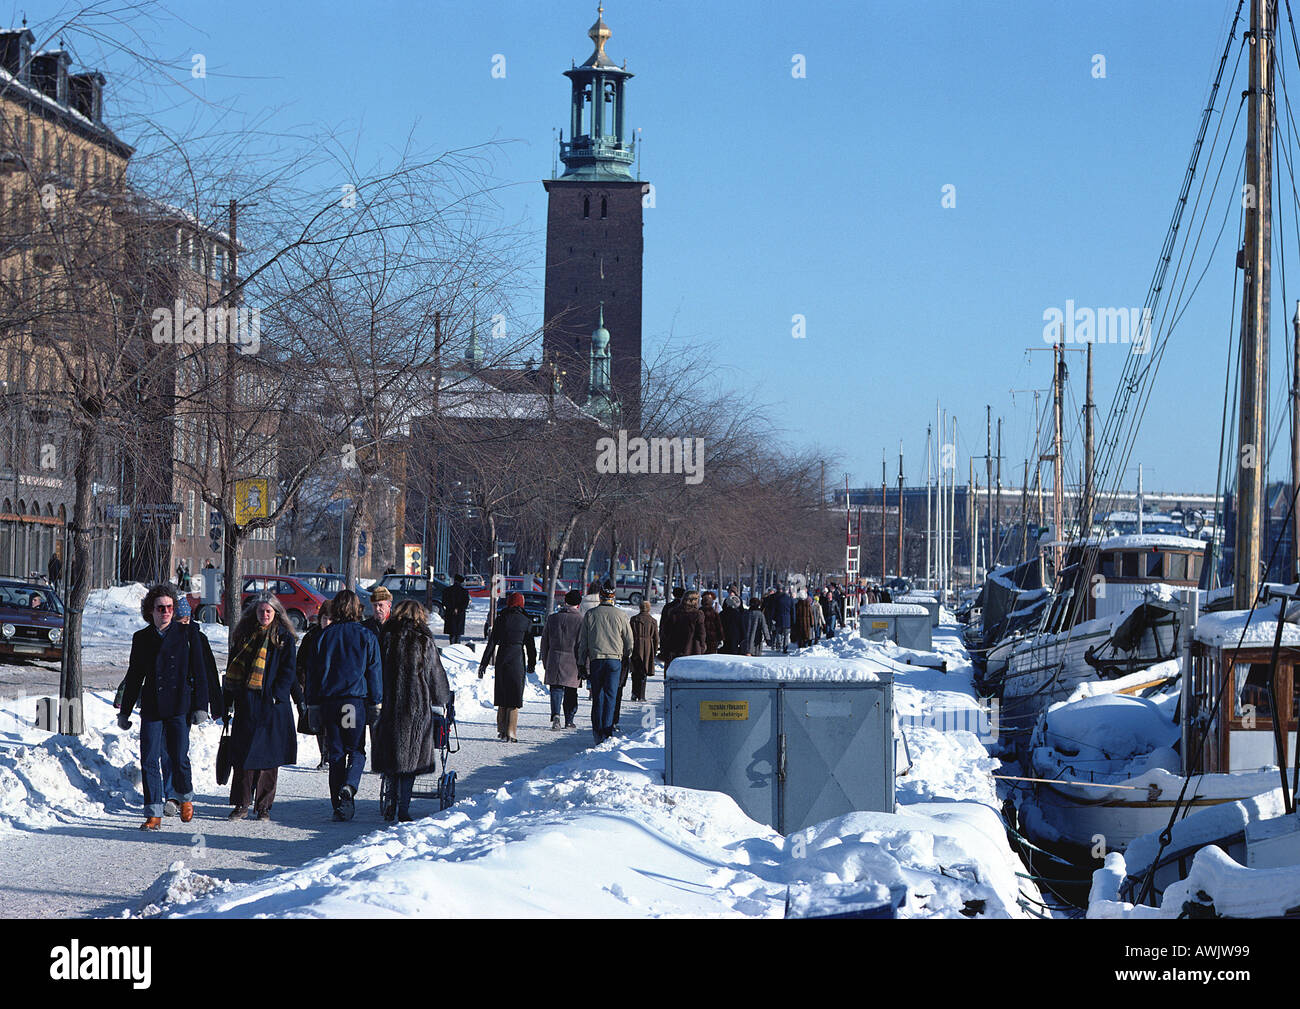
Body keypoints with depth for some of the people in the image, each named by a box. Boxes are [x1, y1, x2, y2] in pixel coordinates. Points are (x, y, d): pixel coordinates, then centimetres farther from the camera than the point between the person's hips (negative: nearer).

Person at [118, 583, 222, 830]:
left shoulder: (185, 635, 2)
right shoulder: (141, 638, 9)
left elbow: (199, 672, 2)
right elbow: (134, 677, 16)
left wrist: (201, 706, -4)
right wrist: (124, 712, 15)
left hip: (179, 706, -2)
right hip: (151, 708, 2)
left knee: (179, 758, -2)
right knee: (149, 761, -5)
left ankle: (186, 798, 27)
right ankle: (153, 815, 0)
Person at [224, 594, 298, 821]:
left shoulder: (284, 638, 3)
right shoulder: (244, 634, 12)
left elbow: (289, 670, -1)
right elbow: (232, 669, 15)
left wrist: (278, 694, -14)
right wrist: (228, 699, 9)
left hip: (271, 703, -2)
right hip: (246, 703, 2)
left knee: (269, 755, 0)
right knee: (243, 753, -2)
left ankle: (263, 805, 8)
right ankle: (242, 804, 3)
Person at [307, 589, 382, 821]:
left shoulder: (324, 636, 5)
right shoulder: (367, 636, 1)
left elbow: (313, 673, 7)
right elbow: (375, 672, 1)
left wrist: (312, 706, 12)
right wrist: (376, 704, 6)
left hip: (329, 701, 2)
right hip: (357, 701, -2)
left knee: (335, 753, 7)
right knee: (357, 750, 8)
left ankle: (339, 805, 5)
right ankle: (349, 786, -20)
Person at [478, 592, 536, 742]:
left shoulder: (501, 619, 2)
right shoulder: (526, 622, -1)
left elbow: (492, 642, 1)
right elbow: (530, 645, 4)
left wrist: (484, 663, 4)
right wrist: (531, 664, 17)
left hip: (502, 657, 2)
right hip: (517, 660, -2)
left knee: (502, 696, 15)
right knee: (514, 697, 2)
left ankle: (502, 729, 18)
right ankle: (511, 733, -4)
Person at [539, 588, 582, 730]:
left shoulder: (552, 618, 5)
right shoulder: (581, 620, -4)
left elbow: (544, 642, 9)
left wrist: (545, 662, 17)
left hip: (555, 660, 1)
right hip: (573, 661, -1)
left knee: (556, 690, -1)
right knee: (571, 692, 11)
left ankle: (556, 715, -23)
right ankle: (569, 721, 15)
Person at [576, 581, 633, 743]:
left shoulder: (590, 614, 2)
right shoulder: (621, 615, -1)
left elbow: (582, 641, 5)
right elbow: (629, 640, 5)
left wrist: (581, 663, 11)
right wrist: (627, 657, 21)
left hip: (595, 659, 1)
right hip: (615, 659, -1)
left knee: (597, 697, 8)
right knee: (611, 695, 0)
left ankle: (597, 731, 8)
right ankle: (607, 729, -10)